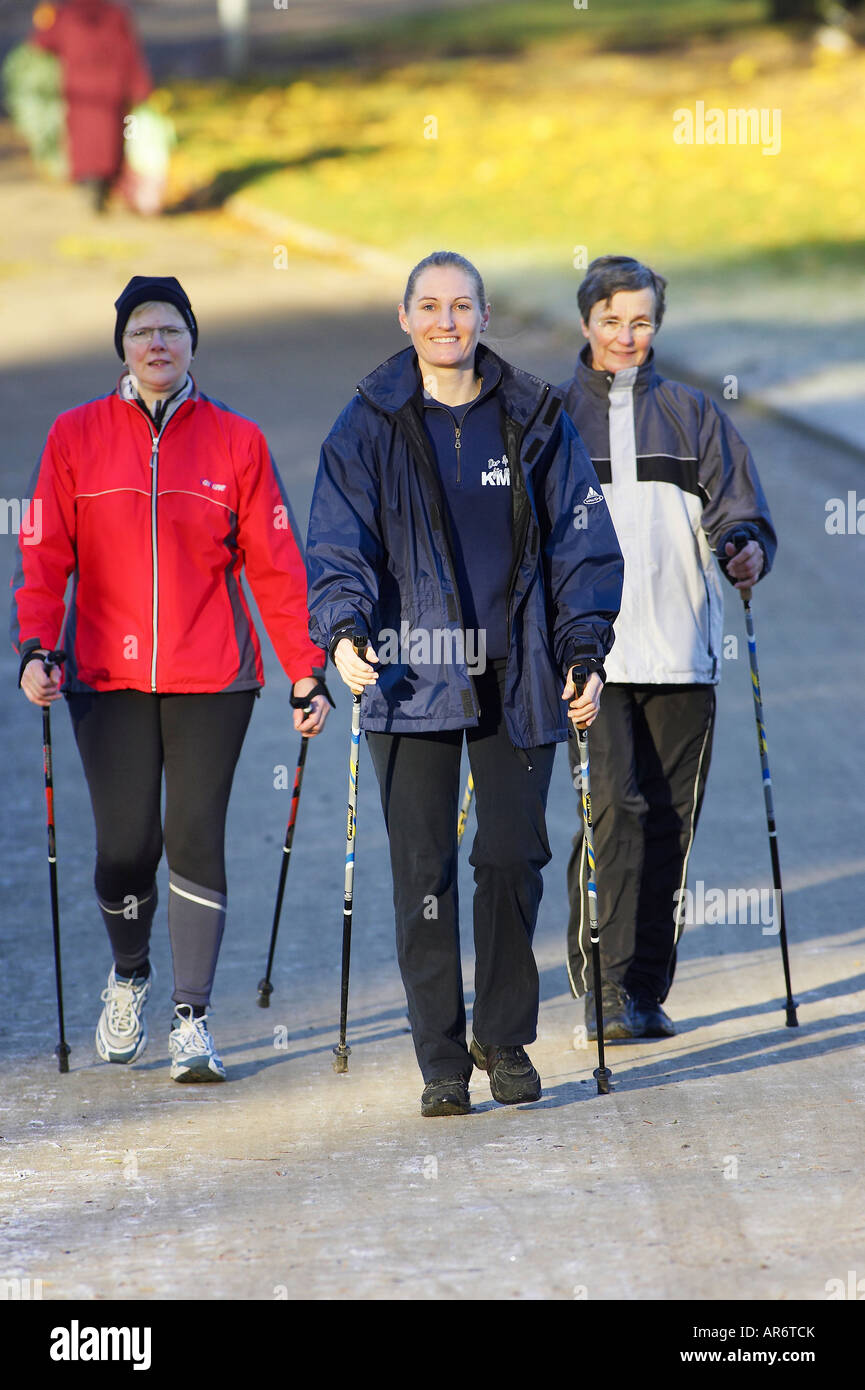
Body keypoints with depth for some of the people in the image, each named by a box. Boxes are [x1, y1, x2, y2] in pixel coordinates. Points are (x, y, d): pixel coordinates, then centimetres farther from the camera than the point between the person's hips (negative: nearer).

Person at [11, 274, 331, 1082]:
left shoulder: (235, 441, 5)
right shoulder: (76, 438, 5)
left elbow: (274, 565, 4)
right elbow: (45, 555, 2)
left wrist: (306, 673, -2)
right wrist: (34, 647, -13)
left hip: (212, 679, 0)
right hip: (107, 678, 0)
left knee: (196, 840, -5)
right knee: (125, 846, -3)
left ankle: (192, 1017, 1)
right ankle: (128, 977, 27)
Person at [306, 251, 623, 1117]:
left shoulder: (534, 421, 7)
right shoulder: (369, 428, 3)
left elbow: (580, 542, 8)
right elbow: (339, 542, -4)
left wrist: (585, 652, -1)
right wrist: (341, 632, -22)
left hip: (515, 679, 1)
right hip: (411, 680, -1)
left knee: (513, 857, -1)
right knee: (424, 873, -2)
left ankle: (505, 1039, 18)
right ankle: (442, 1062, 4)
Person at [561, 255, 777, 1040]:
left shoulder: (692, 416, 13)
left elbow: (736, 507, 8)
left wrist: (748, 548, -13)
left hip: (682, 654, 2)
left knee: (671, 822, 4)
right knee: (613, 807, -15)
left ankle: (649, 990, 12)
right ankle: (605, 985, -13)